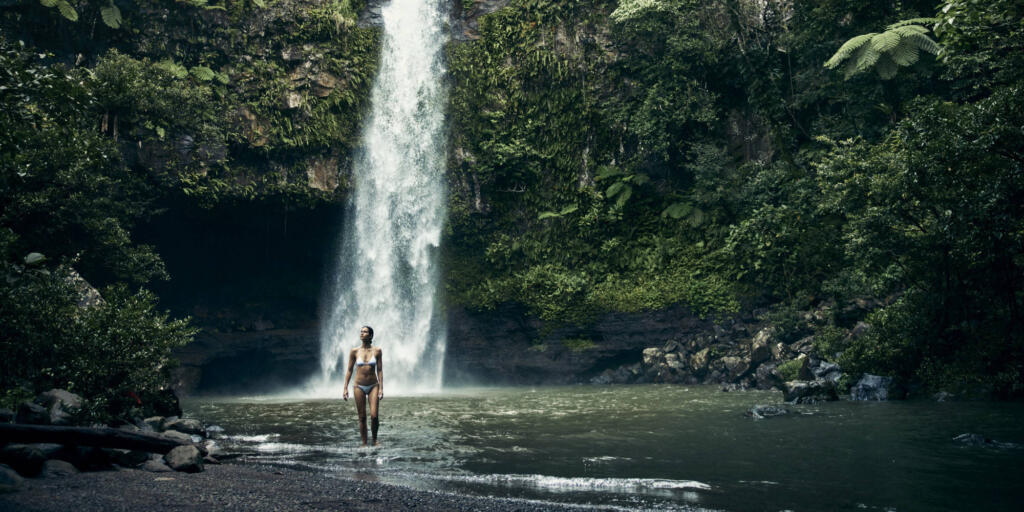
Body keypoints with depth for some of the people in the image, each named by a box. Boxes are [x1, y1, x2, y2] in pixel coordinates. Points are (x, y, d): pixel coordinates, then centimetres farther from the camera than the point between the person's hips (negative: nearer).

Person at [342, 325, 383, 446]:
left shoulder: (377, 351, -1)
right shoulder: (354, 351, 0)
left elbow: (380, 370, 0)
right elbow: (349, 370, 5)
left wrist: (381, 388, -5)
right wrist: (345, 388, 1)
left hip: (373, 386, -1)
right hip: (359, 387, 1)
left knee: (374, 416, -10)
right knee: (362, 417, 2)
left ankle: (375, 439, 14)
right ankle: (364, 444, 13)